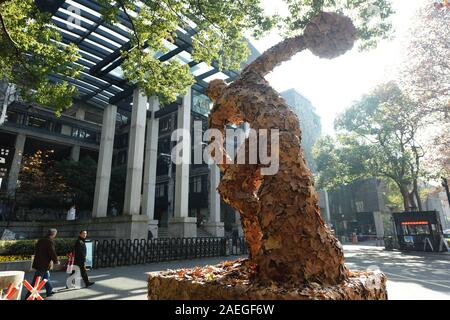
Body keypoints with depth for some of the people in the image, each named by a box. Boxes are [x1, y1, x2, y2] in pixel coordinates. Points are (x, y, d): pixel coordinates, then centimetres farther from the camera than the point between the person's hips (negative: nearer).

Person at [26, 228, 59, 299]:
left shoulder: (40, 241, 9)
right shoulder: (50, 242, -19)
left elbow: (36, 251, 20)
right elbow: (52, 253, -20)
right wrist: (56, 261, -5)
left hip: (38, 263, 9)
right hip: (44, 265, -9)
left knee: (47, 277, 20)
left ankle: (49, 291, 32)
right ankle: (28, 296, 0)